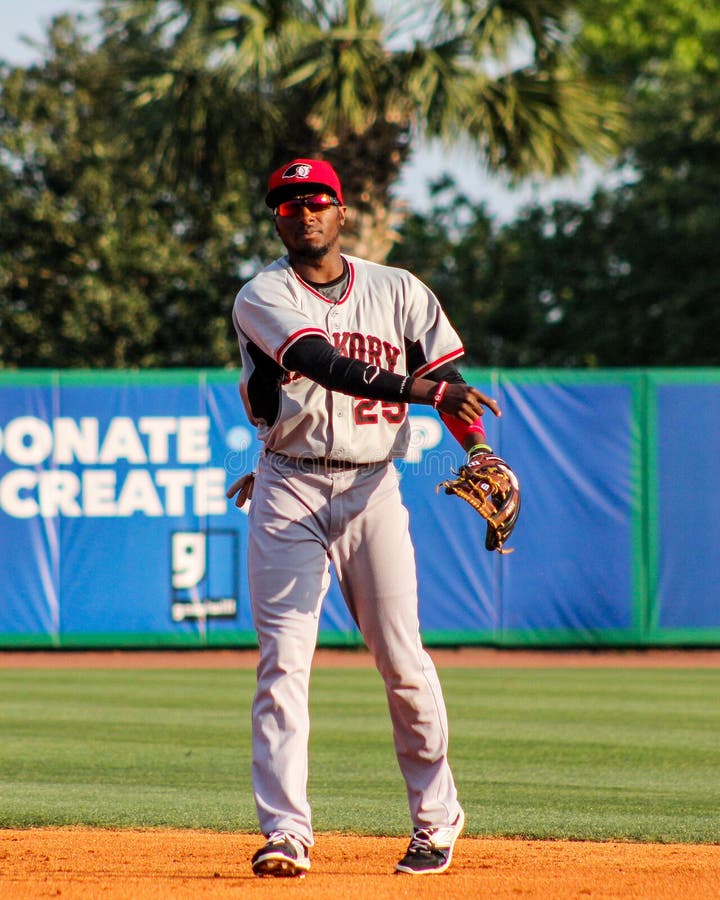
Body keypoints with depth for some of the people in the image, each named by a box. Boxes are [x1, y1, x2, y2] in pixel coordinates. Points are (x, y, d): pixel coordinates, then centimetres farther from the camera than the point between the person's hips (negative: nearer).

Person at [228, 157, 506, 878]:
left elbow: (446, 375, 8)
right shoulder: (262, 298, -3)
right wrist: (416, 388, -34)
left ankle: (436, 818, 14)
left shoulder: (398, 292, 9)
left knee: (402, 658, 0)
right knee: (283, 657, -9)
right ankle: (285, 832, -12)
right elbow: (325, 364, -20)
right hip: (288, 489, -2)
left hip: (372, 488, 2)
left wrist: (480, 450, -12)